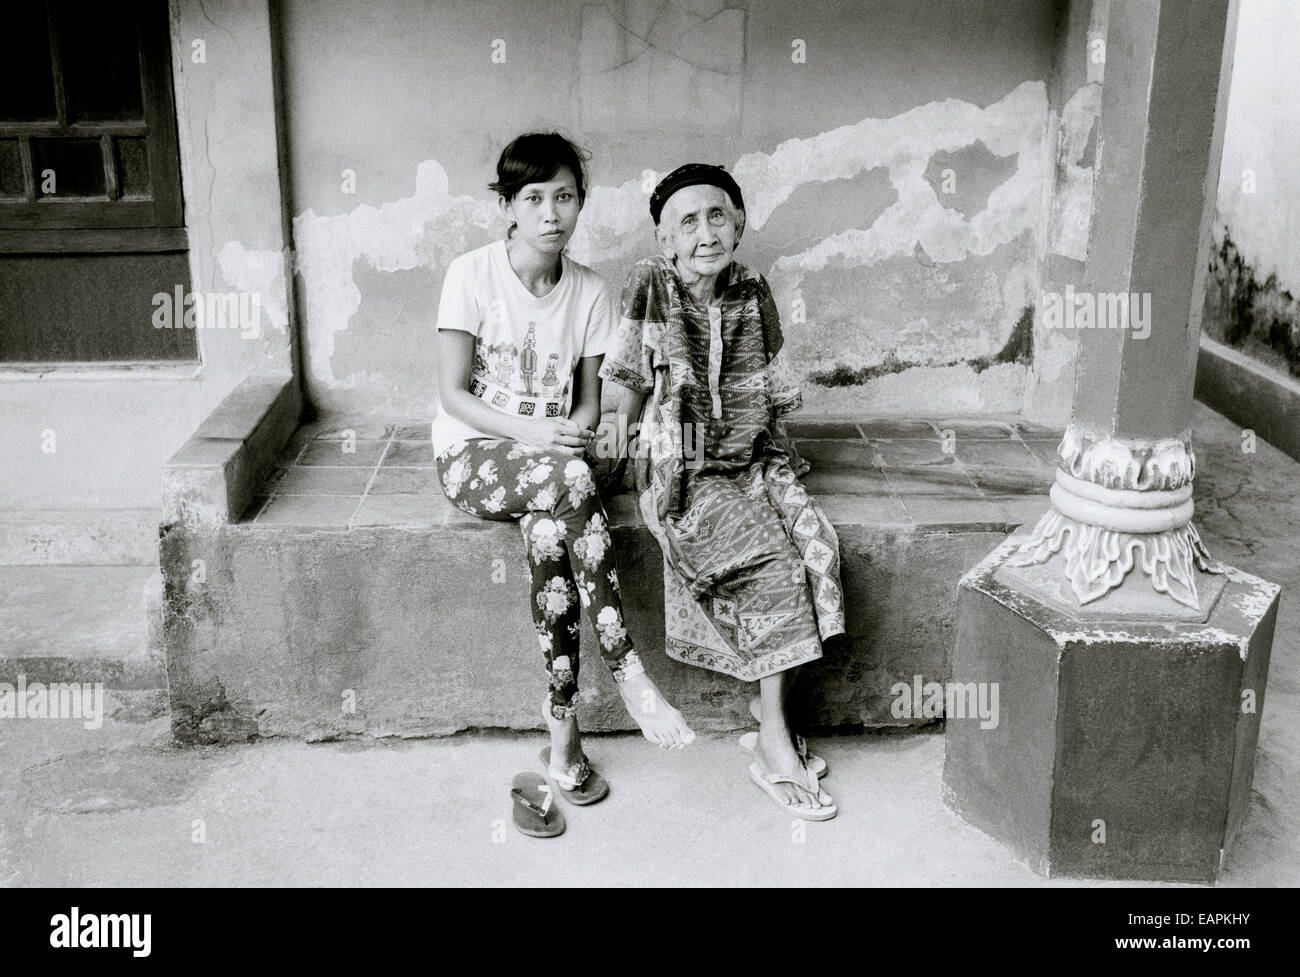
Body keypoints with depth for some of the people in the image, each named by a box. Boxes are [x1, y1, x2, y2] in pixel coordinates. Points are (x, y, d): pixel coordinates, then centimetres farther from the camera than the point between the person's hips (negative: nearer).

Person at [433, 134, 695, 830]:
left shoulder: (590, 292, 3)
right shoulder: (472, 274, -6)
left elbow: (589, 404, 7)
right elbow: (454, 392, -8)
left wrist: (571, 431, -16)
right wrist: (528, 435, -22)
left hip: (550, 456, 3)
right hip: (474, 452, -2)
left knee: (550, 533, -33)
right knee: (570, 482, -36)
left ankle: (562, 736, -25)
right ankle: (628, 673, -31)